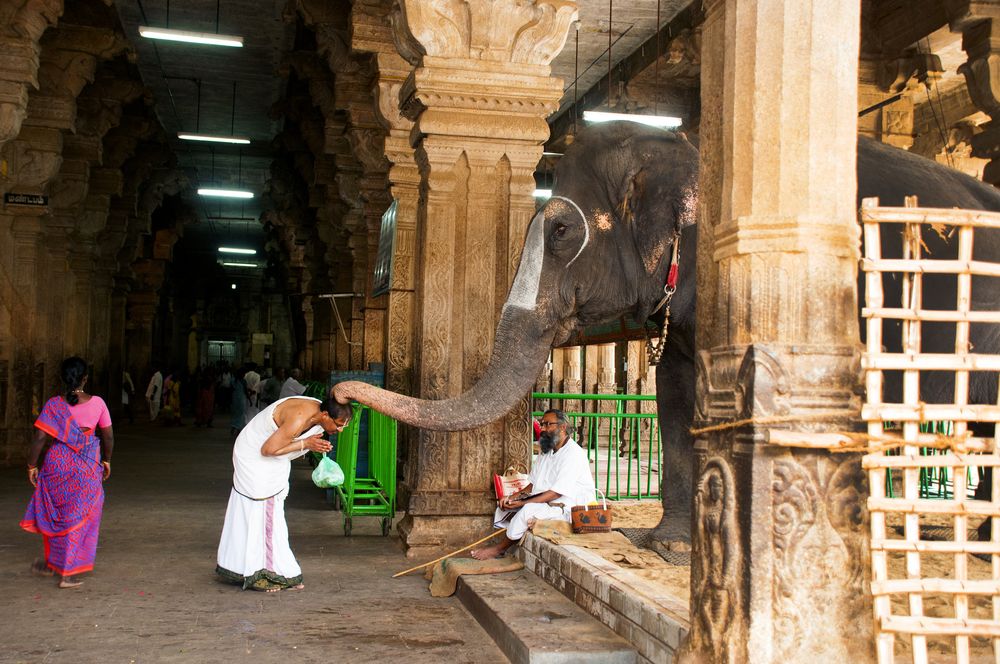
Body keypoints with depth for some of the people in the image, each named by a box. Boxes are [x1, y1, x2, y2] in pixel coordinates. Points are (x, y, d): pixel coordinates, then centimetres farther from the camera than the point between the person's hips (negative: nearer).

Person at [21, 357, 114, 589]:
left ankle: (51, 563, 32)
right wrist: (106, 460, 15)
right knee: (80, 517, 10)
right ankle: (67, 573, 13)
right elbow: (108, 436, -1)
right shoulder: (97, 403, -8)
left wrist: (32, 466, 0)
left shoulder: (53, 405, -9)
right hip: (88, 466, 0)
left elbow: (39, 438, -11)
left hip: (58, 463, 0)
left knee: (55, 513, 20)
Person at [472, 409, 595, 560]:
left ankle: (498, 549, -11)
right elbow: (533, 484, 15)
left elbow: (557, 492, -23)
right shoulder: (546, 451, 13)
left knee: (528, 510, -28)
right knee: (506, 505, 0)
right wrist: (513, 497, -4)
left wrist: (522, 503, -24)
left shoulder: (573, 454, -18)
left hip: (570, 507, -10)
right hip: (547, 501, 10)